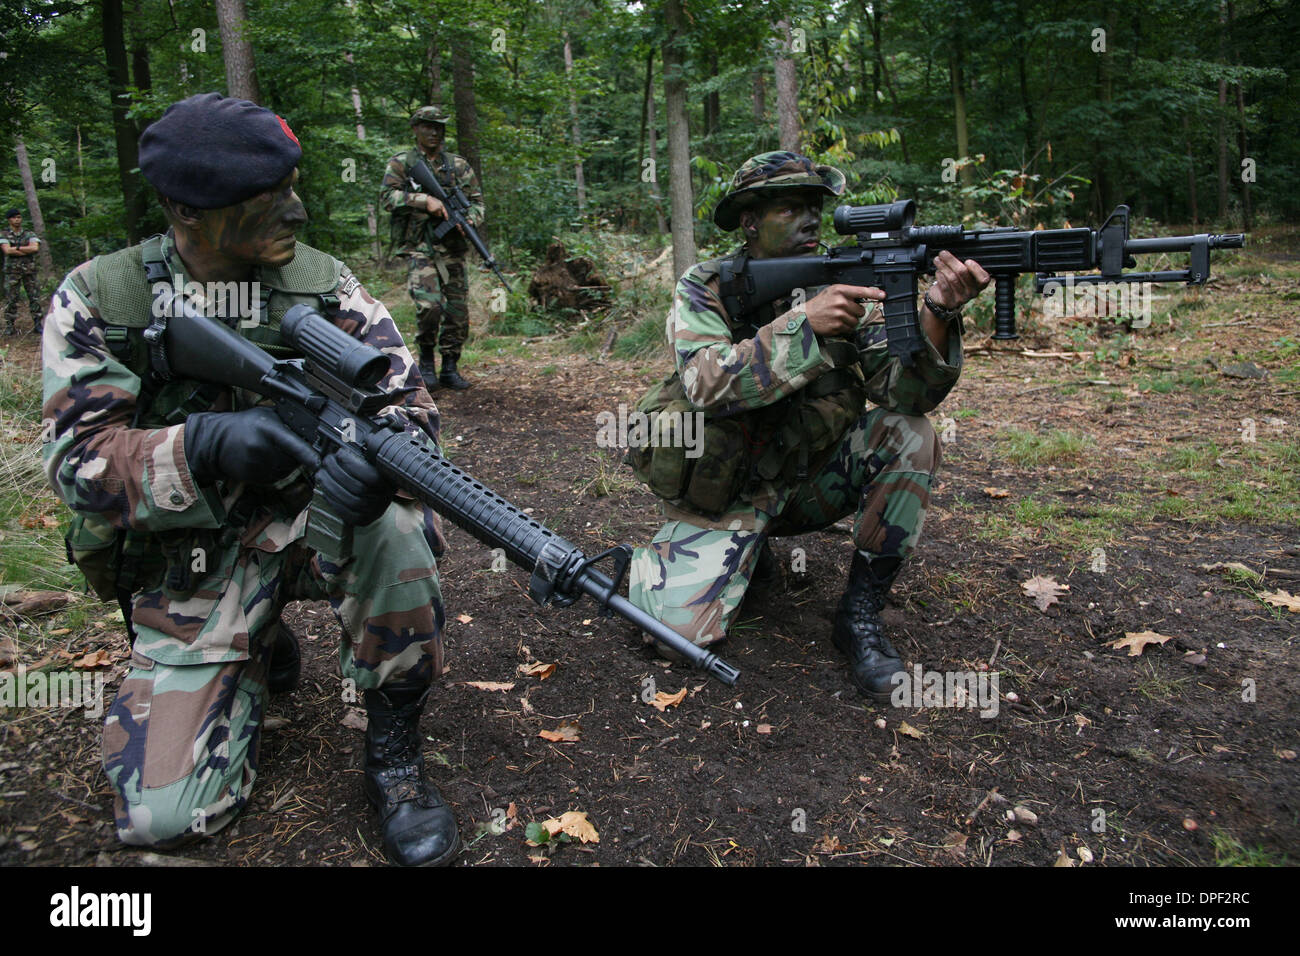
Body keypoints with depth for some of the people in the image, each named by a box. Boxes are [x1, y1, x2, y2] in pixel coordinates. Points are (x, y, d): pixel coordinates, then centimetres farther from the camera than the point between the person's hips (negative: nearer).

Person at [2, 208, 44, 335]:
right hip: (12, 271, -1)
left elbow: (35, 247, -9)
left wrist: (16, 248, -10)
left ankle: (37, 325, 3)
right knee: (11, 298, -2)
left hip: (29, 270, 1)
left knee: (34, 297, -1)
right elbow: (7, 250, -12)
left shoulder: (29, 234, 9)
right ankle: (10, 326, 3)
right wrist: (27, 251, -10)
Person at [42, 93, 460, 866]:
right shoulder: (98, 302, -10)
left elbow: (406, 393, -11)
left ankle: (394, 749, -13)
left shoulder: (322, 281, -6)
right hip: (196, 559, 0)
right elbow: (79, 459, -15)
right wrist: (205, 448, -36)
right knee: (166, 812, -9)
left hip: (312, 515, 1)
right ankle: (258, 658, 22)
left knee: (396, 524, -36)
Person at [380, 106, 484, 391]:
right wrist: (425, 200, -17)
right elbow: (387, 196, -5)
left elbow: (477, 201, 14)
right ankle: (426, 358, 5)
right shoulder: (401, 163, 6)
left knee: (458, 311, 2)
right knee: (429, 305, -20)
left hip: (452, 248, 3)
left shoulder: (459, 165, 14)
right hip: (419, 248, -3)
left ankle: (449, 368, 15)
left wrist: (470, 220, -8)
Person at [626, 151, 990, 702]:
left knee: (909, 435, -22)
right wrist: (804, 324, -36)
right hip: (724, 495, -2)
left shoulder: (841, 288, -4)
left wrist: (939, 314, -34)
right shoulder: (704, 289, -10)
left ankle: (860, 614, -11)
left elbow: (904, 392, -16)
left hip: (811, 482, 3)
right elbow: (708, 386, -29)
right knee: (680, 626, -21)